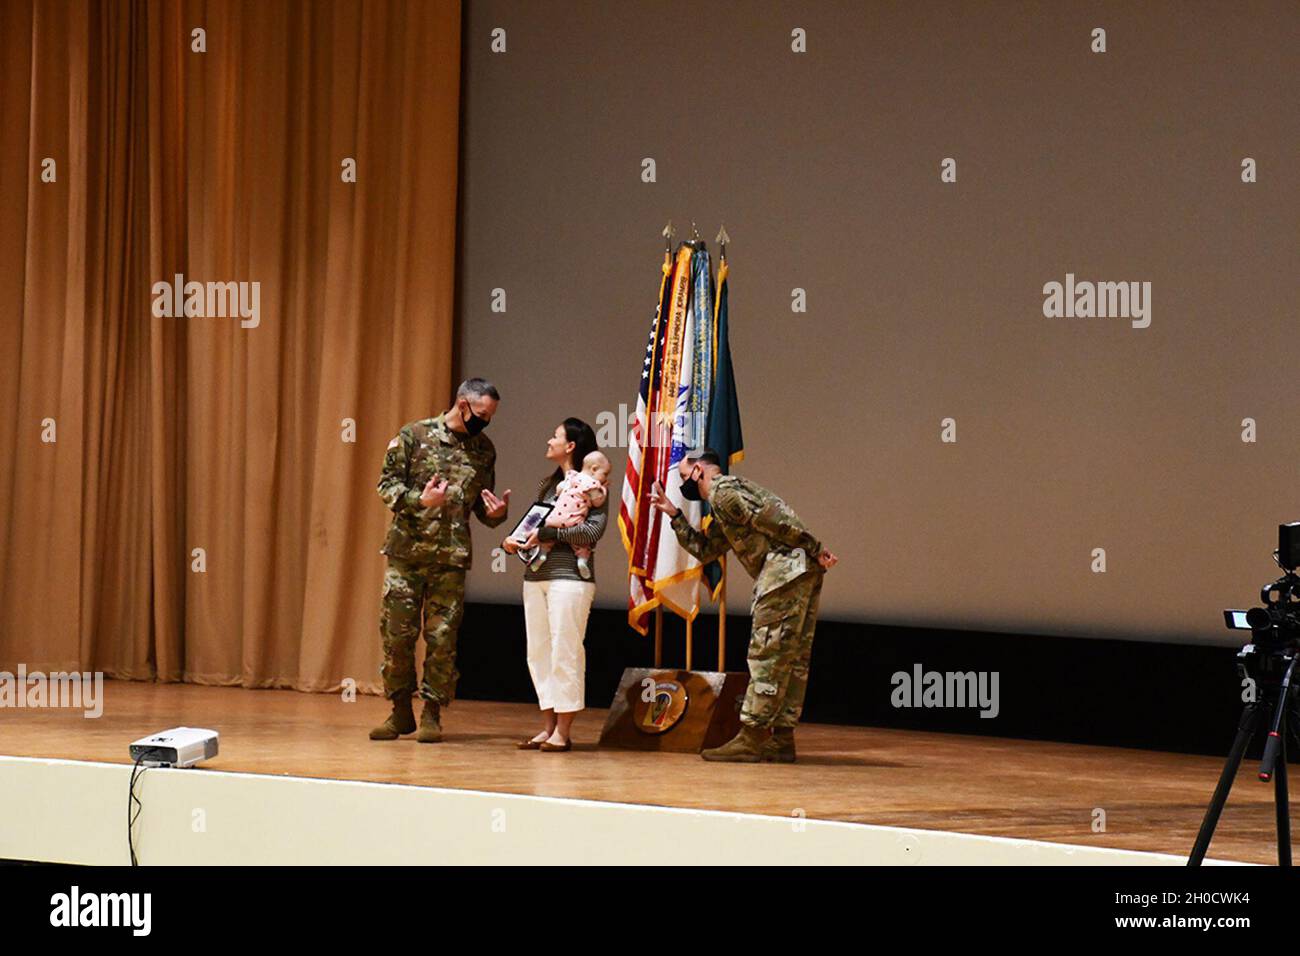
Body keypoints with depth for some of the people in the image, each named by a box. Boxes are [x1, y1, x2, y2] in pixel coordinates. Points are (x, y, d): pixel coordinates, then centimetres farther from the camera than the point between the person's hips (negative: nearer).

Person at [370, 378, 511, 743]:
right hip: (406, 552, -2)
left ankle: (432, 714, 9)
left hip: (452, 558, 2)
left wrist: (497, 513, -5)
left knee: (442, 637, 0)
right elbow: (387, 484, -3)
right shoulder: (414, 436, -2)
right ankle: (401, 711, 14)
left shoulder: (484, 449, 9)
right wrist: (419, 500, -19)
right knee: (397, 633, 1)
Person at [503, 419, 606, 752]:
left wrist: (548, 533, -16)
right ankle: (547, 727, 12)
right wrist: (511, 541, 0)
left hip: (569, 577, -7)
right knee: (538, 653, 7)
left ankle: (563, 730, 0)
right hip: (535, 575, 7)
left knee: (565, 653, -5)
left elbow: (592, 531, -15)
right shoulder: (548, 484, 17)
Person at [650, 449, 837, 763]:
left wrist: (814, 549, -15)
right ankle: (782, 739, 12)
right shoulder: (723, 509, 29)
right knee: (792, 657, 9)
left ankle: (751, 738, -9)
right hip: (805, 572, 10)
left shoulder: (722, 490, -3)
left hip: (785, 568, -10)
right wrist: (673, 514, 31)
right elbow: (705, 550, 33)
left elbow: (770, 519, -12)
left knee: (766, 654, -9)